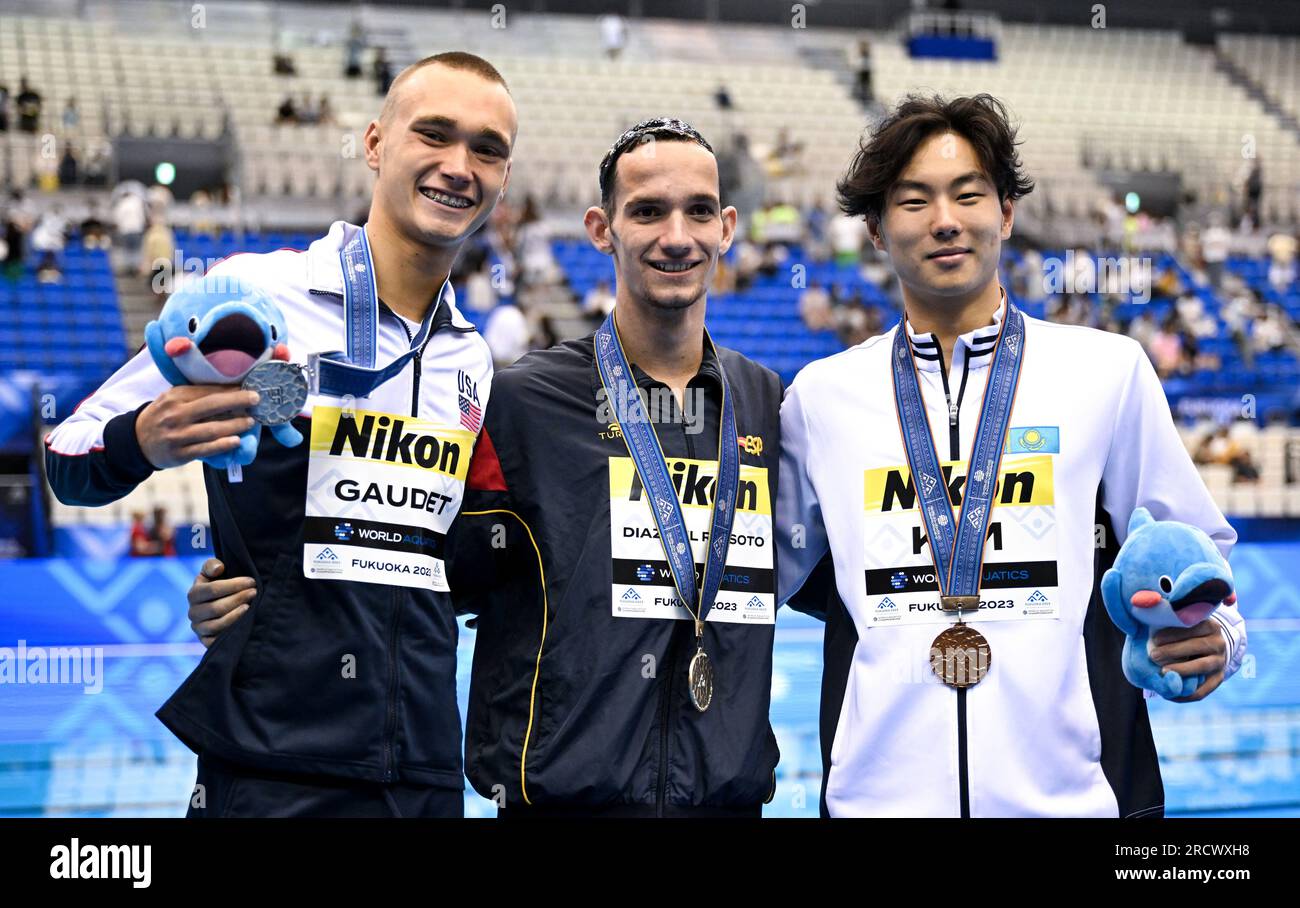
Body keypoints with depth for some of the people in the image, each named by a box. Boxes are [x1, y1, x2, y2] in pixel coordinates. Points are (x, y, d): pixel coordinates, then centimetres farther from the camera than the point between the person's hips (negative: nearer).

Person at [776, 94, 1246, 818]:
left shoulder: (1109, 371, 4)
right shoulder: (821, 396, 7)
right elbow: (769, 574, 15)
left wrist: (1211, 641, -12)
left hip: (1072, 791, -1)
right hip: (881, 791, 1)